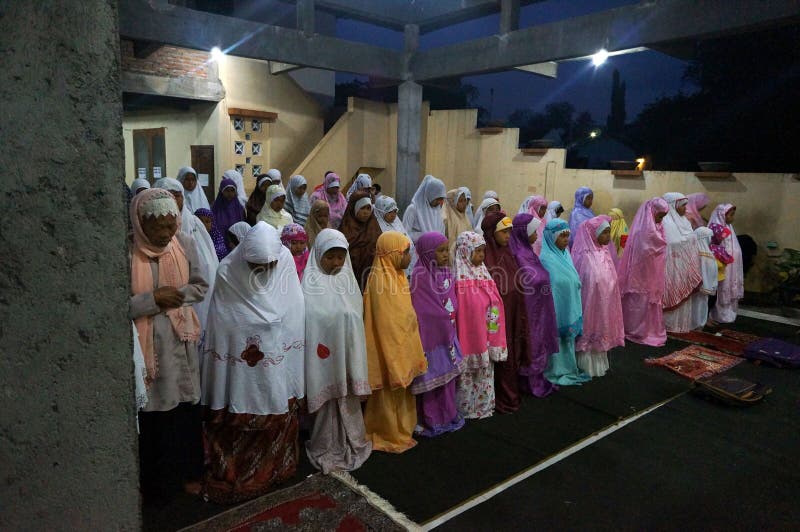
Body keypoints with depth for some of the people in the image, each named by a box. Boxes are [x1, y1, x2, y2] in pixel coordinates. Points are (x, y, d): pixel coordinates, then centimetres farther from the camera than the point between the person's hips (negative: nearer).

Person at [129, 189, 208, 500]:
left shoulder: (184, 244, -4)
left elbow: (201, 286, 5)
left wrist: (178, 295, -11)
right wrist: (153, 299, -23)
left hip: (180, 341, 4)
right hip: (144, 345, -3)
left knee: (185, 406, 14)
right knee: (151, 412, 9)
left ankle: (187, 471, 35)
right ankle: (154, 480, 31)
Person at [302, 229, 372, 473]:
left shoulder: (347, 280, 7)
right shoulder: (311, 285, -10)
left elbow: (357, 319, 11)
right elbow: (309, 323, -13)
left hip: (348, 357, 5)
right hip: (326, 359, -5)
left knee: (349, 401, 14)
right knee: (329, 402, 5)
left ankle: (349, 445, 31)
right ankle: (327, 450, 23)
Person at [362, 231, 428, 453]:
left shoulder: (395, 275, 7)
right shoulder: (381, 279, -21)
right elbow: (385, 322, -22)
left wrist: (413, 354, 16)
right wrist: (395, 359, -20)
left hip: (401, 345, 9)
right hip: (389, 349, -9)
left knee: (401, 391, 19)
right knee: (391, 392, 6)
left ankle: (400, 432, 34)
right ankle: (390, 437, 22)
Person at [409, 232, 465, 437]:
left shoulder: (447, 273, 5)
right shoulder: (420, 276, -17)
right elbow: (418, 312, -17)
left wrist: (452, 333, 12)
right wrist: (421, 342, -18)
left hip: (447, 334, 7)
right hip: (430, 336, -7)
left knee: (448, 375, 16)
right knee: (430, 378, 5)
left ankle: (448, 415, 32)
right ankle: (429, 420, 20)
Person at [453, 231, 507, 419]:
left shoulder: (484, 273, 9)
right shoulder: (460, 278, -12)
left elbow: (495, 303, 12)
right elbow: (457, 310, -14)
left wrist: (494, 338, 9)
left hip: (486, 334, 7)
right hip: (469, 333, -7)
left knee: (486, 370, 15)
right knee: (468, 373, 4)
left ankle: (484, 406, 28)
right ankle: (467, 409, 17)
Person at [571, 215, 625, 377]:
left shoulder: (604, 252, 5)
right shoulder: (585, 257, -20)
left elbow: (609, 282, 13)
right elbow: (585, 287, -17)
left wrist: (609, 306, 16)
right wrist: (588, 306, -15)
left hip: (604, 305, 8)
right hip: (591, 304, -8)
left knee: (601, 332, 17)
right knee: (590, 330, 4)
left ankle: (600, 364, 31)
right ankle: (589, 367, 18)